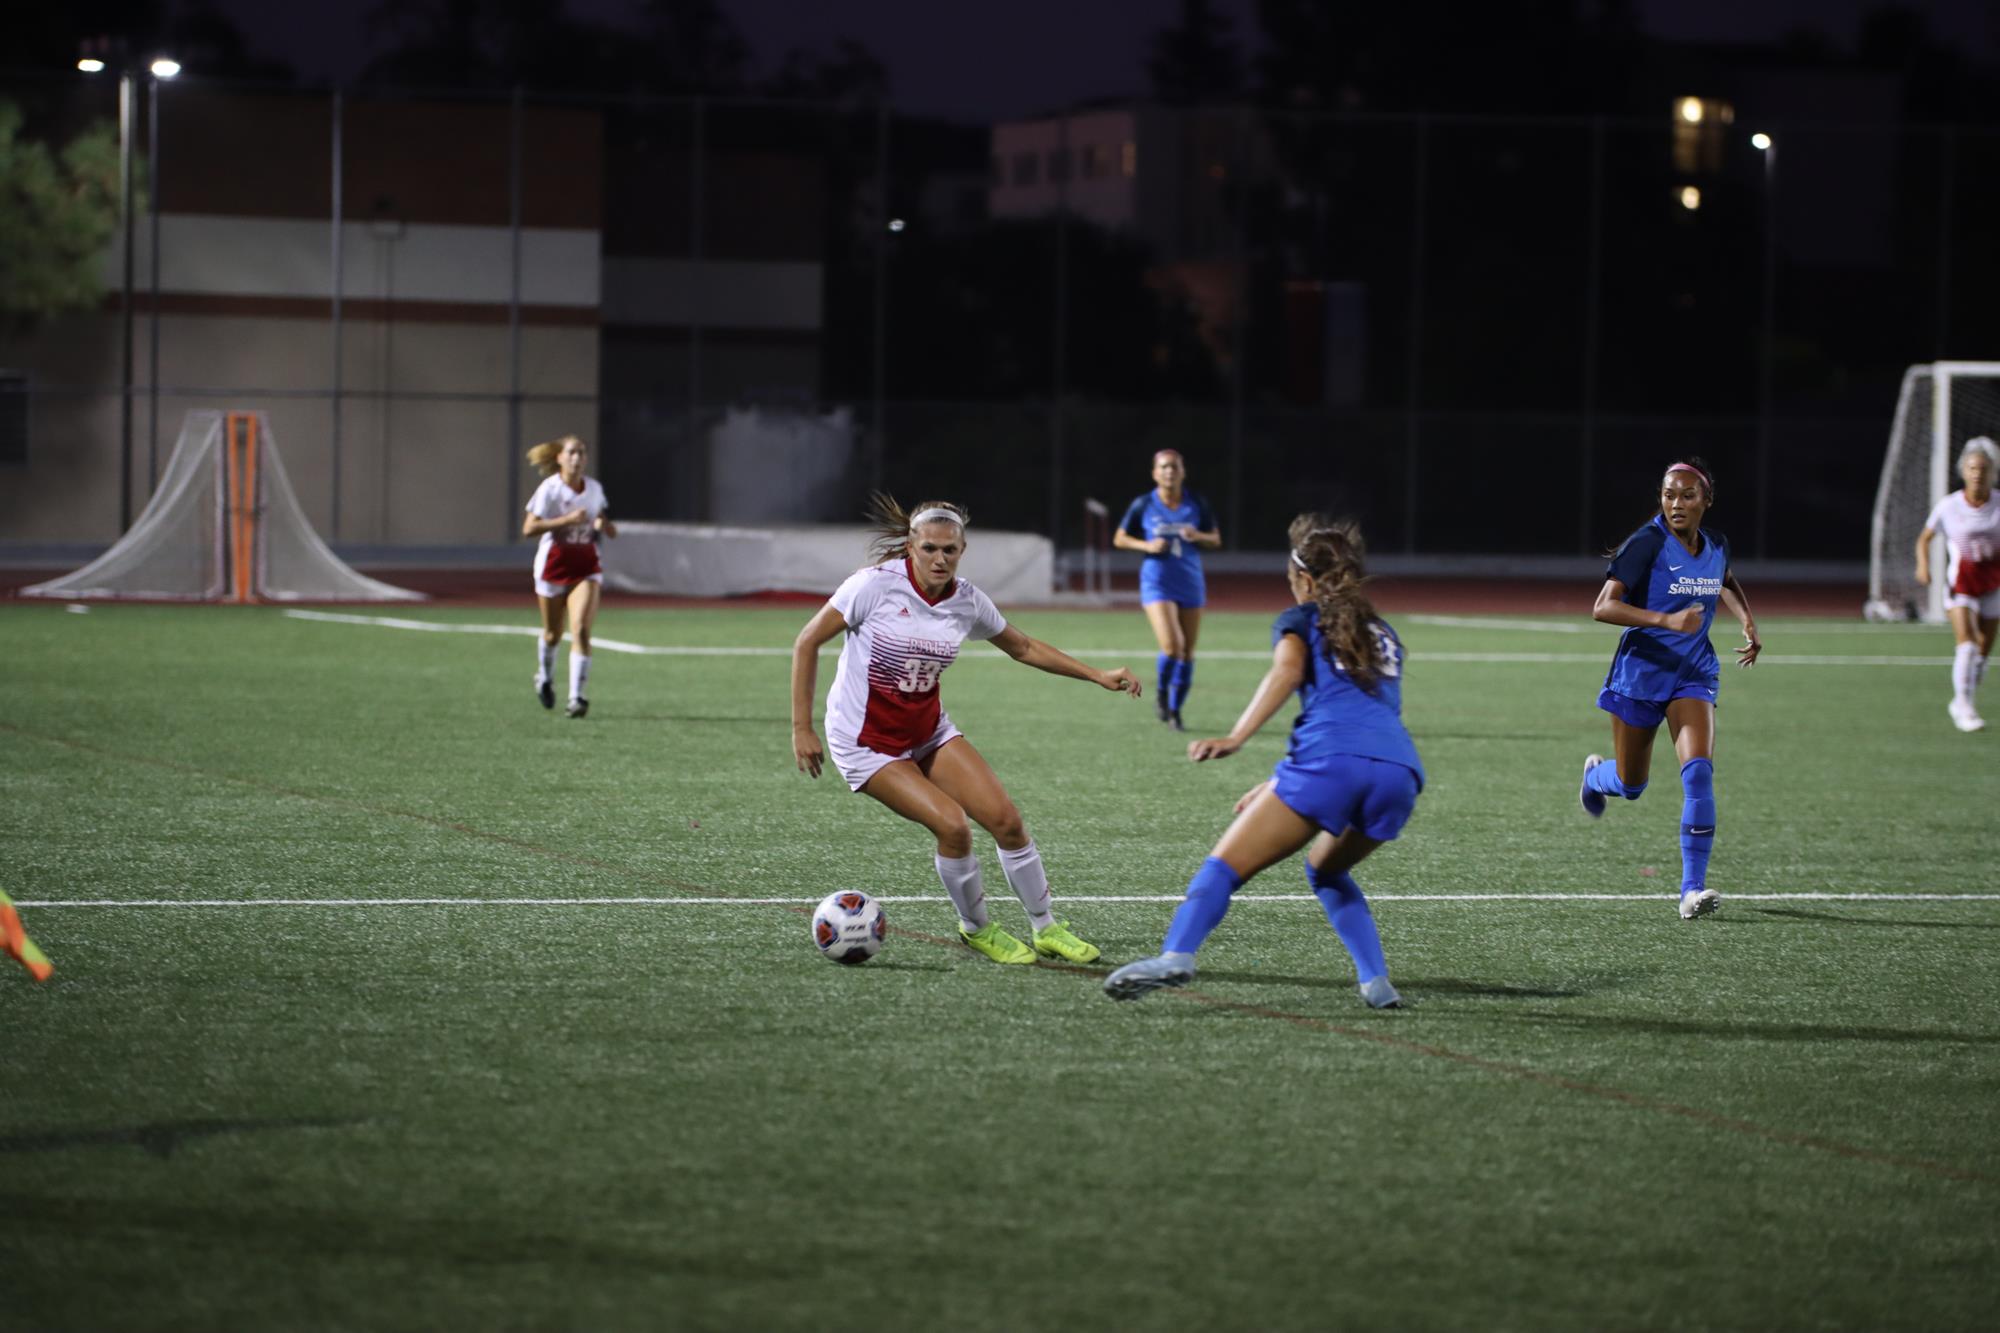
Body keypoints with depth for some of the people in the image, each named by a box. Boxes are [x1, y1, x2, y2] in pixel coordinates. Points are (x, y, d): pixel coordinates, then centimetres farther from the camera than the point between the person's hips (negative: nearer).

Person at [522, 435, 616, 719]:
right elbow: (528, 528, -17)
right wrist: (566, 520, -25)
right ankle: (545, 678, 43)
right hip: (554, 564, -2)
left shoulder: (595, 488, 4)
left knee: (581, 629, -16)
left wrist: (603, 525, -1)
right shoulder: (549, 489, -10)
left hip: (586, 565, 2)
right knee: (553, 634, 12)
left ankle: (576, 698, -17)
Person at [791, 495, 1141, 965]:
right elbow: (807, 643, -14)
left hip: (929, 731, 5)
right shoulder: (876, 584, -21)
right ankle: (976, 929, 4)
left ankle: (1047, 928, 13)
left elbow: (1023, 647, 12)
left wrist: (1099, 675, 9)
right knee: (952, 824, -21)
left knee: (1006, 819, -6)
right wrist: (801, 729, -16)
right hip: (866, 743, -5)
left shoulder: (967, 601, -5)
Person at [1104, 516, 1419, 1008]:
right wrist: (1276, 786, 44)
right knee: (1326, 870, 30)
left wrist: (1235, 738, -16)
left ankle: (1177, 954, -29)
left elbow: (1287, 671, -4)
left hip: (1331, 764, -5)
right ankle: (1376, 981, 13)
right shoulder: (1384, 634, 35)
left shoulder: (1300, 621, 19)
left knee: (1226, 865, -3)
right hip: (1402, 769, 5)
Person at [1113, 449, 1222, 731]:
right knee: (1172, 645, -20)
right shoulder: (1144, 505, -3)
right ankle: (1161, 693, 9)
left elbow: (1216, 538, 11)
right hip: (1157, 583, -3)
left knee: (1187, 652, 5)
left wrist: (1198, 536, -12)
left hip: (1190, 583, 3)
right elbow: (1119, 539, 6)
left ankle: (1174, 710, 21)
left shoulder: (1196, 504, 2)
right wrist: (1147, 545, -12)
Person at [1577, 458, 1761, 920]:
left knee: (1698, 770, -20)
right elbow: (1603, 607, -24)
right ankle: (1595, 775, 52)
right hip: (1641, 672, -3)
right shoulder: (1646, 544, -16)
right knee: (1630, 786, 12)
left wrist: (1747, 621, 9)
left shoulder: (1716, 545, 1)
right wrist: (1666, 620, -34)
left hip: (1693, 674, 3)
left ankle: (1692, 889, -20)